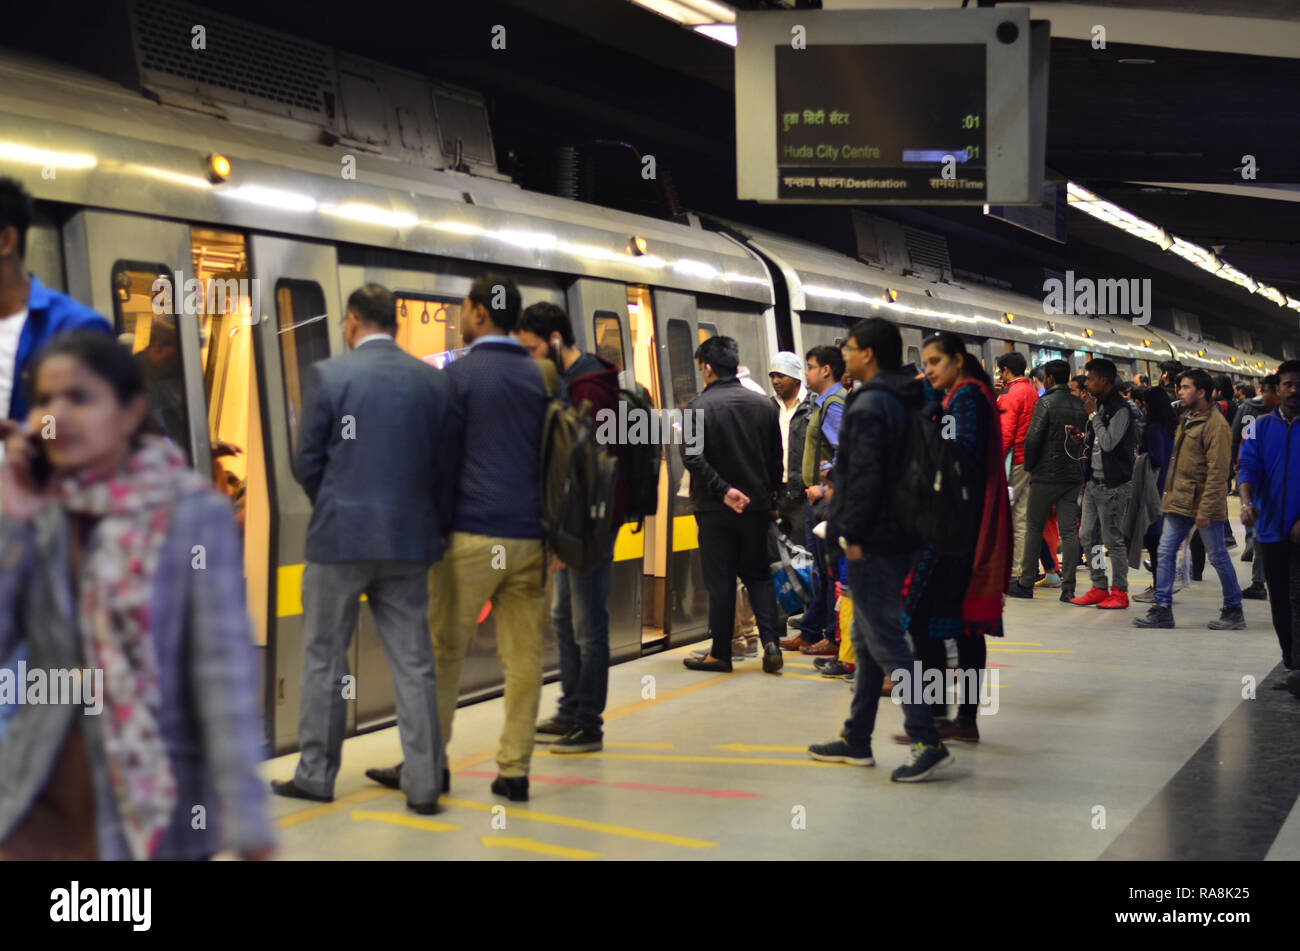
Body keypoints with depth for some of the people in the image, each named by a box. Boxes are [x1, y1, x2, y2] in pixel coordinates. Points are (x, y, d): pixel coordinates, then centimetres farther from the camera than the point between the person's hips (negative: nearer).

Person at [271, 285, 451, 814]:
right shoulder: (433, 380, 2)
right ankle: (424, 782, 7)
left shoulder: (328, 375, -7)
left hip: (340, 536, -3)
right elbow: (443, 463, 4)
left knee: (324, 659, 10)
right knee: (413, 663, 7)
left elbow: (307, 462, -3)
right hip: (409, 538, 3)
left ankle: (316, 774, 17)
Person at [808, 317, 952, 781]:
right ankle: (856, 740, 25)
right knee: (868, 639, 16)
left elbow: (864, 477, -22)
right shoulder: (906, 401, 14)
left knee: (886, 642, -8)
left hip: (871, 541, -10)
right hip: (898, 538, 10)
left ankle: (928, 742, -10)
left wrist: (853, 535, -16)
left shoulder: (869, 406, -16)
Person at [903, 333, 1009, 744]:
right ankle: (966, 718, 12)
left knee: (922, 618, -9)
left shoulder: (966, 396, -10)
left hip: (955, 523, -10)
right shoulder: (961, 397, 20)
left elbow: (963, 452, -20)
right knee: (966, 621, 9)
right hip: (970, 526, 10)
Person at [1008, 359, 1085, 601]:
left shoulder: (1046, 403, -11)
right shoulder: (1080, 404, 8)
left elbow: (1032, 438, -16)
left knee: (1034, 528, 5)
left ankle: (1025, 583, 9)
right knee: (1069, 531, 4)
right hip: (1074, 476, 5)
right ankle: (1068, 587, 1)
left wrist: (1029, 466, -2)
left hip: (1046, 476, -5)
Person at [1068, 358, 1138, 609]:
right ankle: (1099, 588, 17)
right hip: (1094, 482, 9)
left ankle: (1119, 591, 7)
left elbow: (1109, 443, -25)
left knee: (1113, 539, -2)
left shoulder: (1120, 409, -15)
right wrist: (1083, 438, 2)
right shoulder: (1099, 405, 14)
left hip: (1113, 485, -9)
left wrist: (1093, 414, -17)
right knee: (1088, 535, 9)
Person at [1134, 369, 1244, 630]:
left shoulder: (1215, 424, -14)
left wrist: (1205, 508, -21)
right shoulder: (1187, 419, 14)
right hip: (1179, 501, 9)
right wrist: (1170, 493, 15)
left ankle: (1234, 611, 14)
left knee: (1218, 556, 1)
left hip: (1203, 503, -9)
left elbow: (1217, 471, -18)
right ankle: (1162, 609, 7)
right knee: (1166, 552, 4)